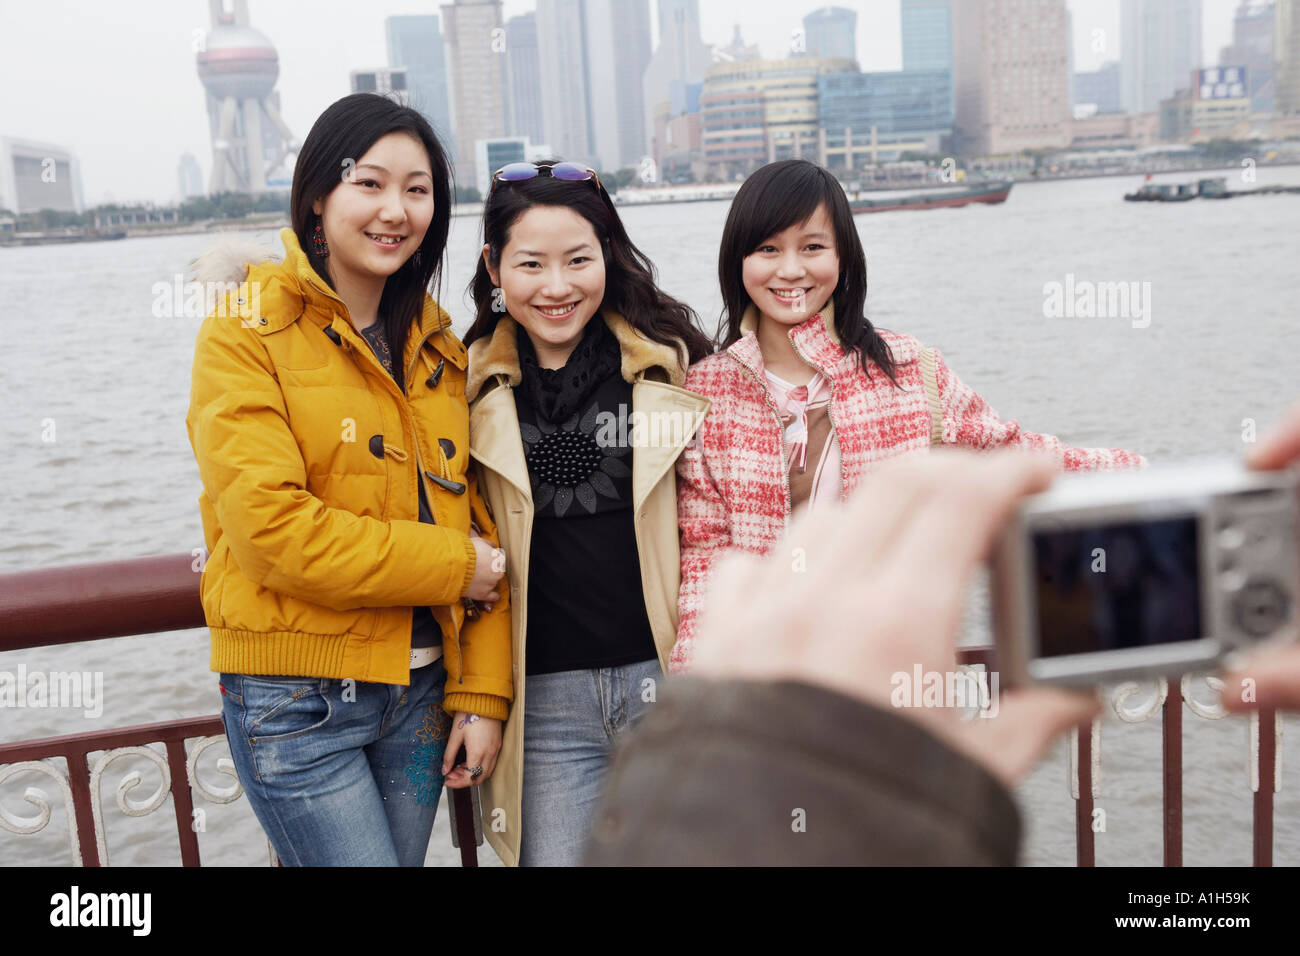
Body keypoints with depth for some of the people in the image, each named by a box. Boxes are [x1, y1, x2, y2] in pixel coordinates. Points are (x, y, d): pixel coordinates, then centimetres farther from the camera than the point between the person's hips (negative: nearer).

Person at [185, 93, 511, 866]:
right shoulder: (247, 332, -7)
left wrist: (482, 694, 2)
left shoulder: (435, 344, 11)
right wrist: (451, 567, -12)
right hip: (297, 704, -5)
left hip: (420, 688, 6)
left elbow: (472, 522, 8)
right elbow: (271, 527, -18)